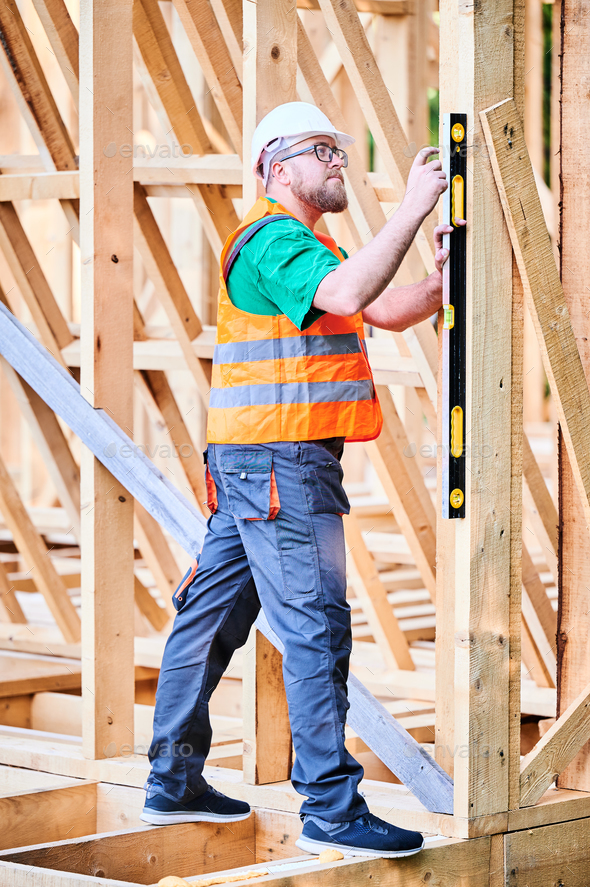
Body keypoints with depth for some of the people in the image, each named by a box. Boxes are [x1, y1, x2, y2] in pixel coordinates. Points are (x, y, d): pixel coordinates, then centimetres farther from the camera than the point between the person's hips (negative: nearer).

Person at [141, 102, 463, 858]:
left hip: (251, 463, 11)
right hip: (280, 459, -11)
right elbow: (346, 296, -30)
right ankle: (331, 808, -11)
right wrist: (411, 210, -26)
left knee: (213, 616, 13)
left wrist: (443, 278, -1)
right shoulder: (274, 237, -12)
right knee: (315, 627, -11)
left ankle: (172, 783, 21)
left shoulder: (308, 246, 22)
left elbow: (388, 311, 18)